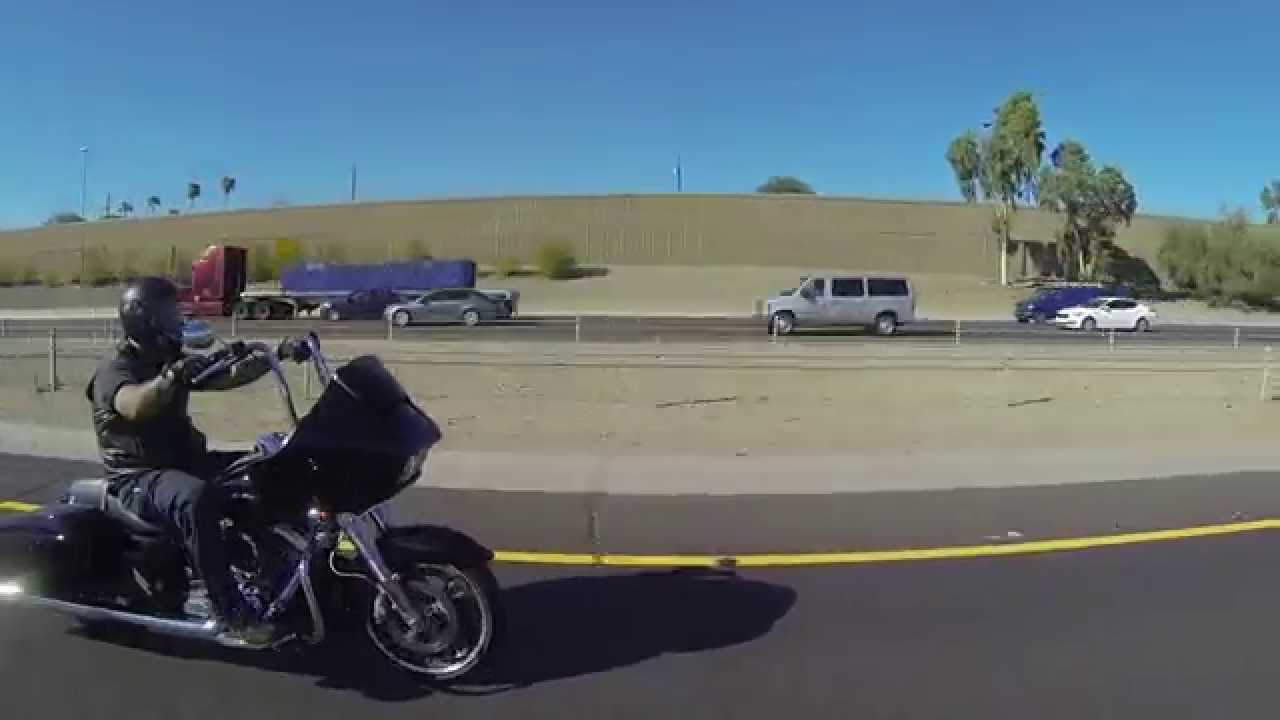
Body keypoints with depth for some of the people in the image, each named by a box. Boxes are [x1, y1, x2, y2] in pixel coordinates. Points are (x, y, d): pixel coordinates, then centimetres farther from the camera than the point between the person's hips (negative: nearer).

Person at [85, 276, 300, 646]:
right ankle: (231, 613, -37)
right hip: (138, 477, -8)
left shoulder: (173, 361, 11)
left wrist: (277, 354, -8)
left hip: (183, 461, 8)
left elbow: (229, 378, 6)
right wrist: (171, 377, -57)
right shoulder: (115, 369, -14)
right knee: (197, 499, -40)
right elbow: (136, 406, -37)